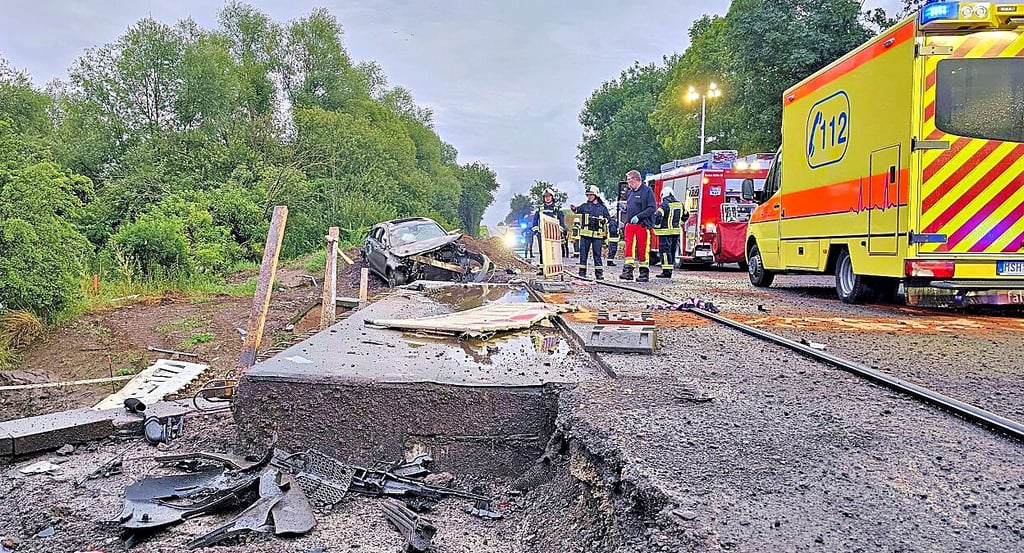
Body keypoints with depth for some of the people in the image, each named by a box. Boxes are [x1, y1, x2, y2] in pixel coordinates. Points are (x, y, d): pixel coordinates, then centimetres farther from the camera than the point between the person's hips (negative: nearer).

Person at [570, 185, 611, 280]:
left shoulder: (603, 207, 10)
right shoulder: (585, 206, 10)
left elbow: (608, 217, 10)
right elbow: (578, 210, -4)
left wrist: (604, 220, -12)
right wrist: (574, 209, -26)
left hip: (598, 234, 0)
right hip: (585, 234, 0)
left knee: (597, 253, 2)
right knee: (583, 253, 1)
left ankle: (599, 273, 6)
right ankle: (582, 272, 6)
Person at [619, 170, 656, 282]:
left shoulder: (647, 191, -5)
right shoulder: (631, 192, 16)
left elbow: (652, 208, -12)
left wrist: (638, 216, -19)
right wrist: (625, 208, 6)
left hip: (642, 225, -6)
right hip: (630, 224, 6)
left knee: (642, 249, -1)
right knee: (629, 247, -3)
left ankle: (644, 273, 8)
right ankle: (628, 271, -3)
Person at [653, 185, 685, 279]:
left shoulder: (664, 204, -13)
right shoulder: (680, 204, 10)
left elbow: (657, 216, -22)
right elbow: (685, 216, 21)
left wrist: (656, 226, -9)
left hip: (666, 232, -7)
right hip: (676, 231, 7)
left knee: (665, 251, -4)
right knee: (672, 251, 12)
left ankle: (666, 272, -8)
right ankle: (670, 271, 17)